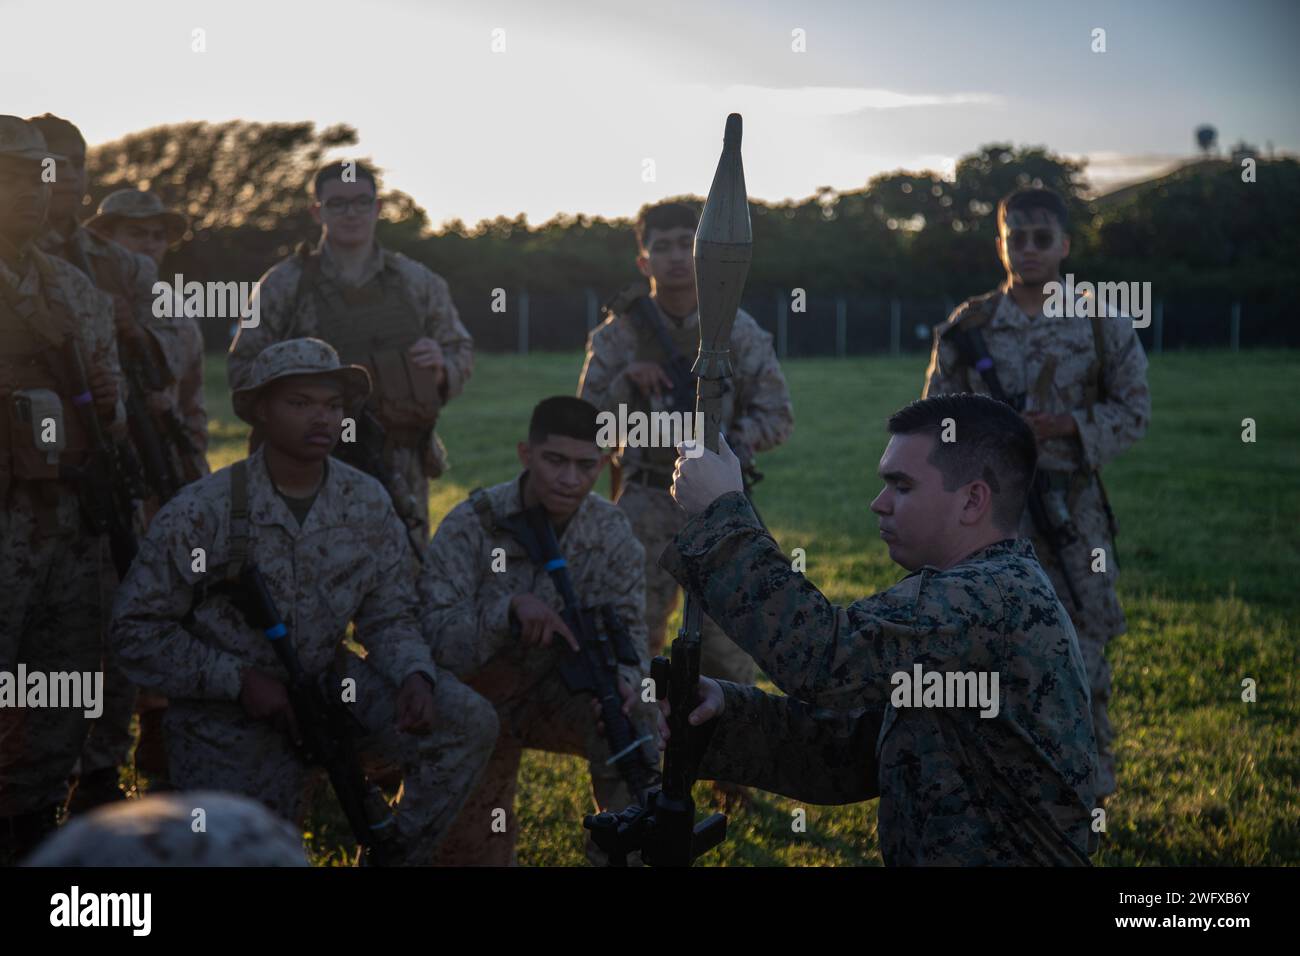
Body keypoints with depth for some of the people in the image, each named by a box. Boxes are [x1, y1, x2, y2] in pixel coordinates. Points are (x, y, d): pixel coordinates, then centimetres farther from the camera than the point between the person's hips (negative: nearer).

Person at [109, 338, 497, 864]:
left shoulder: (367, 504, -5)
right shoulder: (201, 511, -16)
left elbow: (389, 618, 2)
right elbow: (137, 630, -11)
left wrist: (415, 676, -21)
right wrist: (240, 680, -20)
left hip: (329, 684, 3)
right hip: (227, 714, -3)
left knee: (467, 722, -15)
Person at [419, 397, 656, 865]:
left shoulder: (612, 532, -14)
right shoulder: (470, 525, -22)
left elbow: (627, 629, -12)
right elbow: (433, 636, -27)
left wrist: (622, 680, -36)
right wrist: (510, 607, -44)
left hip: (559, 694, 2)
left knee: (630, 723, -29)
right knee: (473, 856, -1)